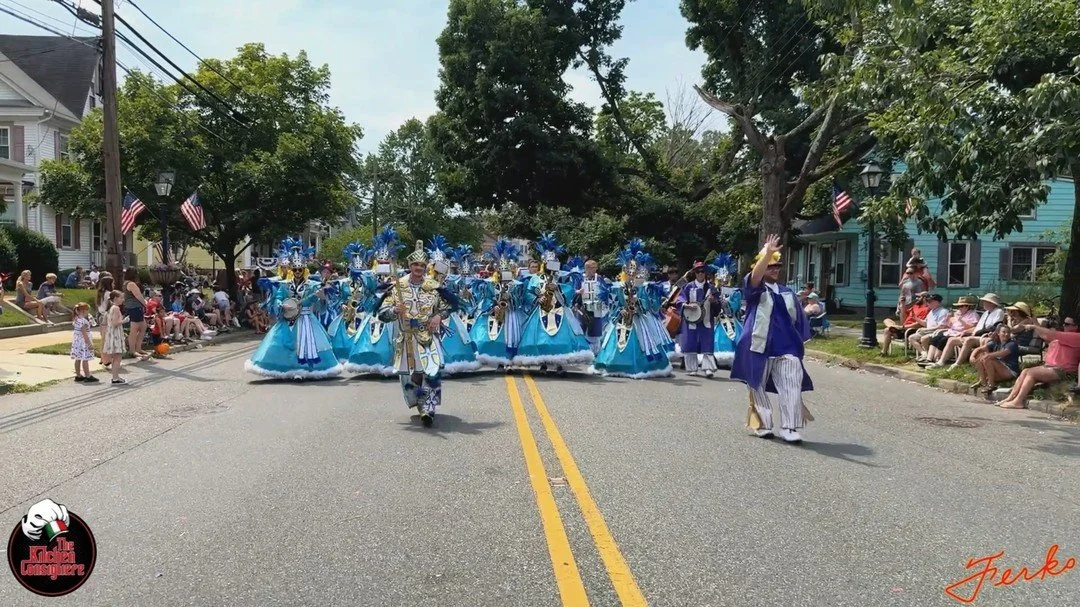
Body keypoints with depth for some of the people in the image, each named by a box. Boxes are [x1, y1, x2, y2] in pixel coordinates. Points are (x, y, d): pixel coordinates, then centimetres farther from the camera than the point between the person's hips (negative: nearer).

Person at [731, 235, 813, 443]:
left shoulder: (787, 292, 15)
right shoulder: (755, 289, 1)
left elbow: (798, 320, 19)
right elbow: (755, 275, -23)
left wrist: (799, 342, 15)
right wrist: (767, 253, -36)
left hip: (786, 348, 3)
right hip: (759, 348, -3)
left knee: (791, 388, -8)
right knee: (758, 387, 5)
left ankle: (789, 428, -7)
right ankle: (764, 425, 19)